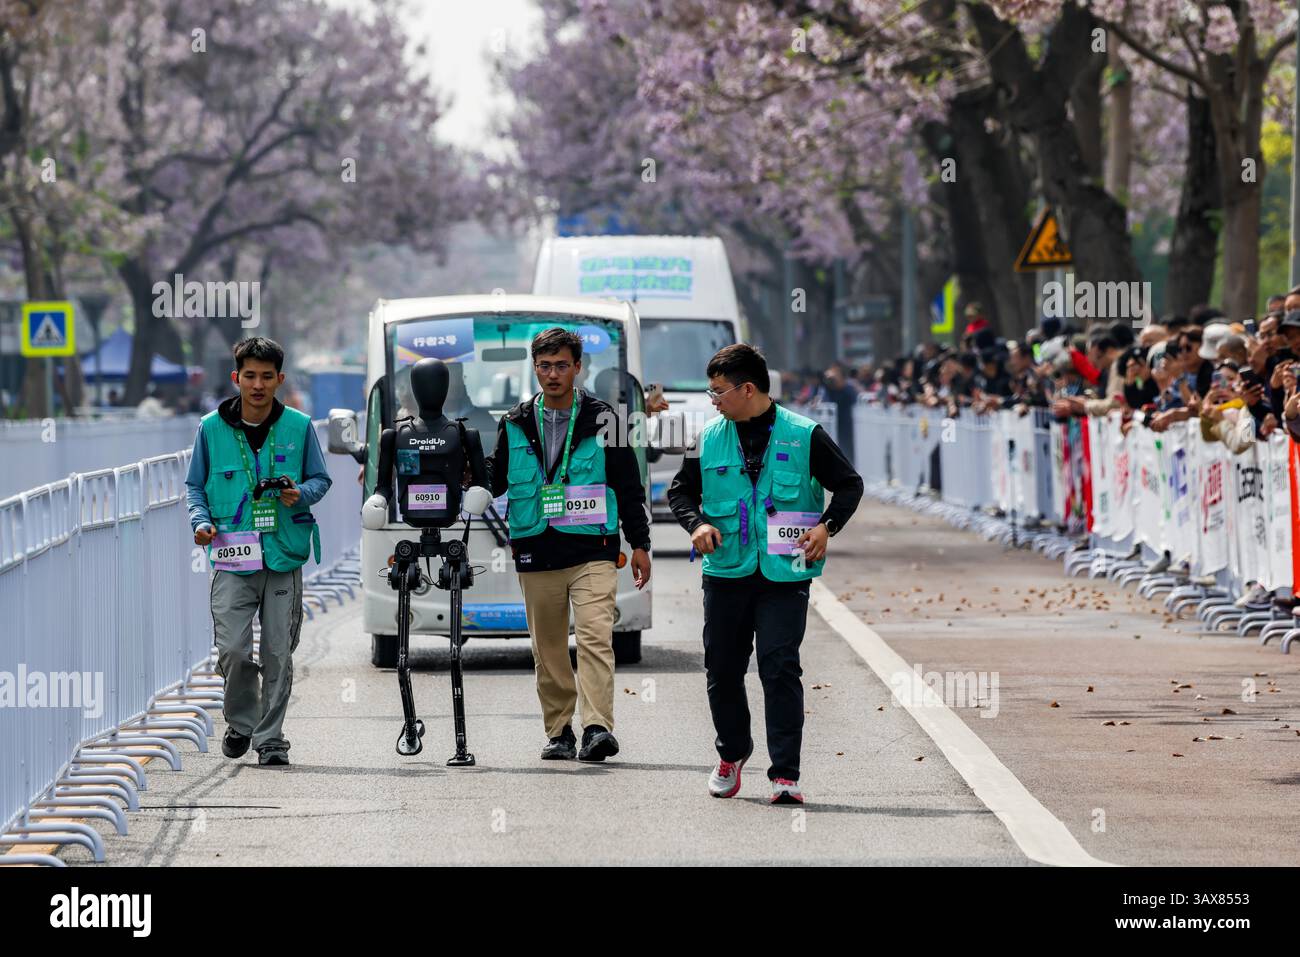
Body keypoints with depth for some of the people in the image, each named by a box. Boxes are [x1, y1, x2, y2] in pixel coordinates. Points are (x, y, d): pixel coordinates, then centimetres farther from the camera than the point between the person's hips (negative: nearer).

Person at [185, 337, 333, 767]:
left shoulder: (298, 426, 3)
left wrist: (301, 494, -10)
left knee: (278, 653, 2)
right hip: (233, 558, 0)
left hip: (284, 556, 0)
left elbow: (320, 479, 11)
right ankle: (240, 722, 16)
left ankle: (270, 738, 13)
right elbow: (195, 484, 12)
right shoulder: (212, 427, 3)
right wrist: (201, 521, -6)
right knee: (233, 649, -9)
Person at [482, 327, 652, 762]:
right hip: (536, 553, 3)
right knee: (548, 649, 6)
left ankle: (598, 727, -24)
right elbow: (495, 480, 18)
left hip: (592, 551, -3)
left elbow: (629, 486, 8)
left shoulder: (602, 420, 5)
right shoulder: (516, 425, 10)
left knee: (595, 637, -17)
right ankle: (559, 733, 15)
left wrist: (639, 544, 5)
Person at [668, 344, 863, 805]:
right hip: (726, 572, 4)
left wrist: (827, 526, -10)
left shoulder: (803, 436, -2)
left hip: (784, 575, -4)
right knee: (723, 668, 10)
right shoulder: (709, 439, 7)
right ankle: (732, 752, 36)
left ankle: (785, 775, -11)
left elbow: (850, 485, 6)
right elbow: (681, 489, 17)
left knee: (780, 668, -12)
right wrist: (697, 524, -3)